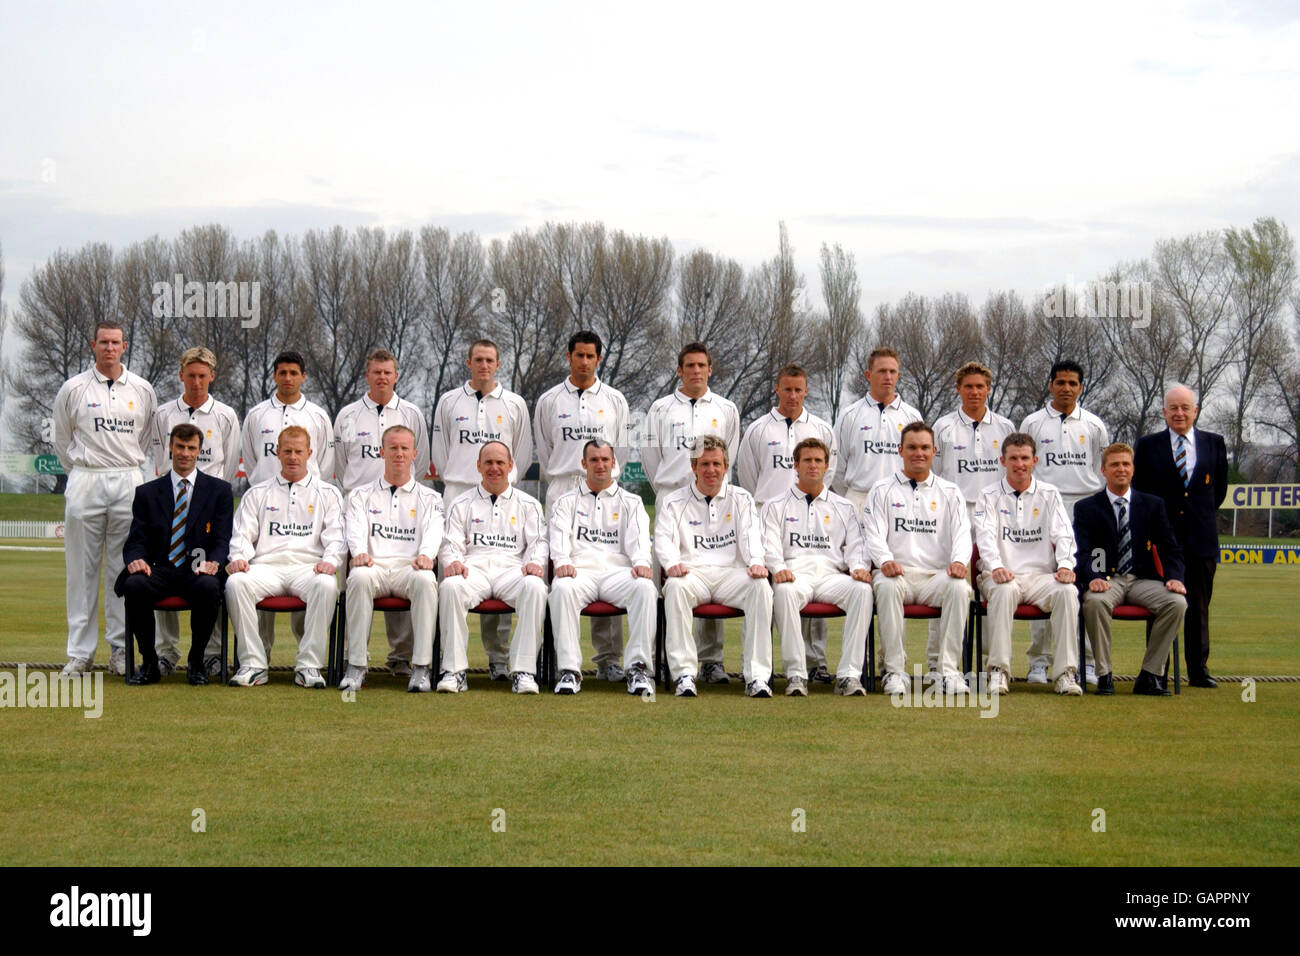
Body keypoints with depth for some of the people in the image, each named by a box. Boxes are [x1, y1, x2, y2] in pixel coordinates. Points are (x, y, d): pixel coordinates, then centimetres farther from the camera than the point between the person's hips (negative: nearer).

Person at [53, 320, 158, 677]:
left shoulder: (143, 390, 8)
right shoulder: (73, 389, 3)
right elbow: (62, 441, 12)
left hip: (129, 483, 1)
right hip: (85, 484, -1)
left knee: (124, 569, 2)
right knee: (82, 569, -1)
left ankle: (120, 651, 7)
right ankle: (79, 653, 3)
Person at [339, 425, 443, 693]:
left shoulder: (429, 498, 21)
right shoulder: (361, 495, 22)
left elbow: (433, 530, 2)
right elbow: (356, 528, 4)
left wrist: (425, 555, -21)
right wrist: (360, 552, -20)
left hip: (411, 566, 0)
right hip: (374, 565, 0)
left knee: (426, 580, -37)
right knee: (359, 577, -36)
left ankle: (421, 668, -35)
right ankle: (356, 667, -32)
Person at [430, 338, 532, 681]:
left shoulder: (515, 404, 11)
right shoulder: (449, 402, 12)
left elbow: (524, 452, 16)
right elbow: (439, 450, 17)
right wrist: (453, 481, 12)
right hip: (457, 495, 0)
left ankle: (499, 658, -1)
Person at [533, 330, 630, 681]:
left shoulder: (615, 400, 11)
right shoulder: (549, 401, 10)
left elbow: (620, 450, 14)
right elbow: (544, 453, 15)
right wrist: (560, 483, 11)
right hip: (562, 494, 0)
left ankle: (608, 658, -2)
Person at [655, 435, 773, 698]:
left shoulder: (741, 499, 18)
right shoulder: (675, 502, 14)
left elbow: (751, 534, 4)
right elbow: (664, 538, 0)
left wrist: (756, 563, -19)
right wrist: (672, 563, -24)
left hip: (730, 572, 1)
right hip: (693, 573, -1)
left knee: (760, 586, -31)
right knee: (675, 587, -36)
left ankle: (757, 677, -32)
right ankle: (684, 674, -35)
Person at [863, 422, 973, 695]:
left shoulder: (949, 492, 17)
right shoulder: (882, 491, 13)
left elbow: (962, 532, 6)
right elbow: (874, 534, 2)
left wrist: (959, 561, -17)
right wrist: (885, 560, -21)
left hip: (937, 575, 1)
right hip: (898, 572, -1)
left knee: (959, 588, -32)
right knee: (887, 586, -36)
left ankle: (949, 670, -27)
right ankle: (895, 670, -30)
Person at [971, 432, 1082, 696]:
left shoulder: (1049, 494, 14)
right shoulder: (989, 496, 8)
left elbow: (1063, 534, 3)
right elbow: (986, 535, -7)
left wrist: (1065, 565, -18)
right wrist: (996, 567, -27)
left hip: (1041, 575, 2)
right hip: (1002, 576, -2)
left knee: (1067, 591, -30)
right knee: (1005, 591, -37)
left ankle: (1066, 672, -29)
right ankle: (999, 671, -36)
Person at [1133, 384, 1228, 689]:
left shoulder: (1214, 443, 7)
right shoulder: (1148, 445, 3)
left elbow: (1219, 489, 15)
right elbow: (1140, 491, 8)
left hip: (1201, 537, 1)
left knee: (1199, 606, 6)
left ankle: (1198, 669, 13)